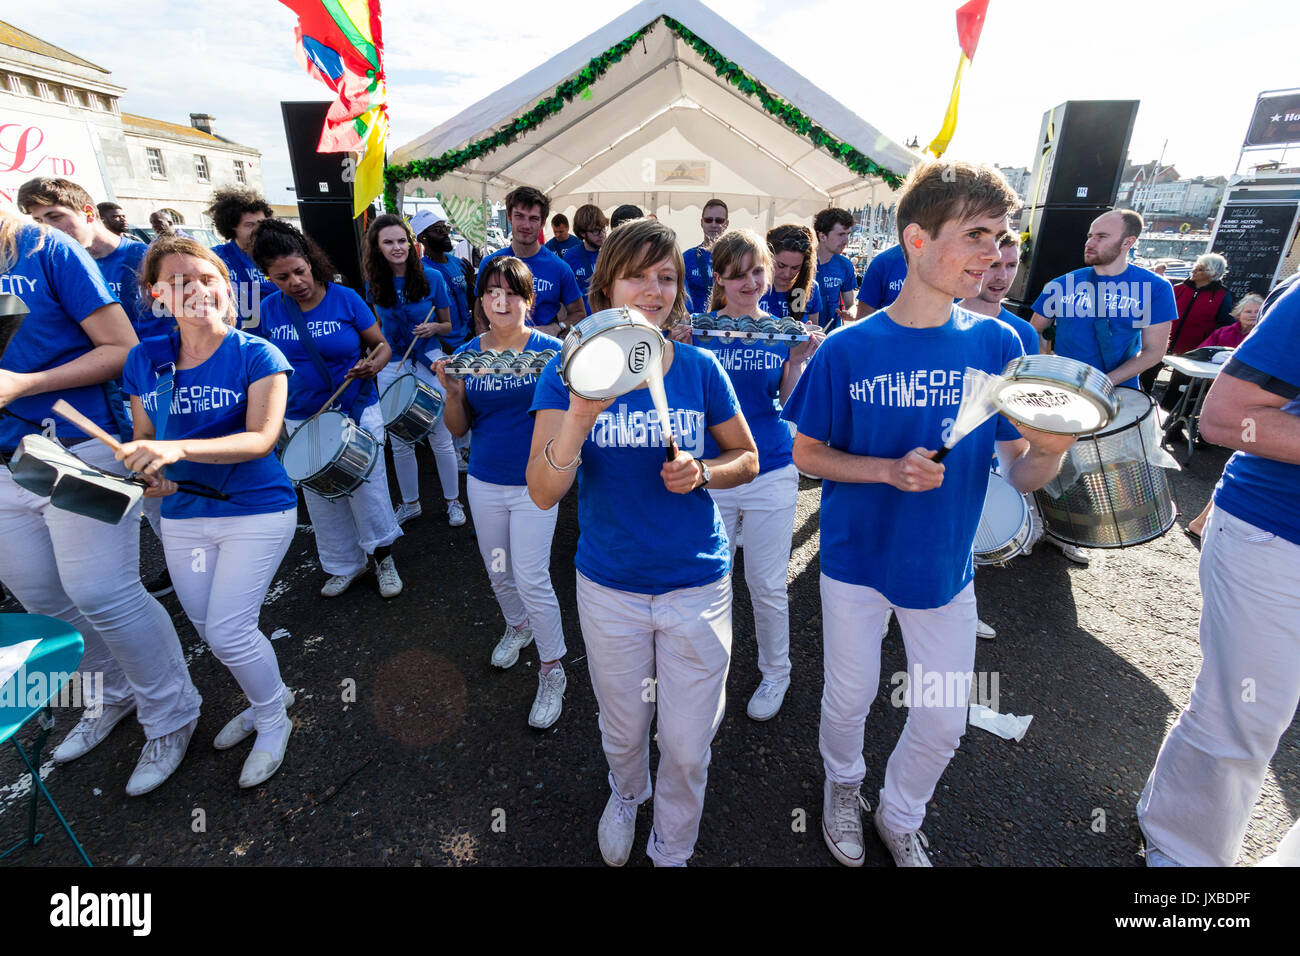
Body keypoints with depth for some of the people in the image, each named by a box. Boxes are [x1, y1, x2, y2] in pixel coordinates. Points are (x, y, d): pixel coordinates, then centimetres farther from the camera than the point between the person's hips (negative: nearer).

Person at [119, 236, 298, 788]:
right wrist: (143, 471, -10)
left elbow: (261, 438, -20)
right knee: (207, 629, 15)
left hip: (256, 512, -6)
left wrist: (178, 448, -33)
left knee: (227, 630, -6)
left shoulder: (257, 355, -11)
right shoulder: (145, 360, 4)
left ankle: (272, 721, 21)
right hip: (181, 516, 6)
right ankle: (270, 696, 41)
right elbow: (144, 436, 12)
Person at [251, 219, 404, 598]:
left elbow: (382, 345, -4)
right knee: (322, 499, 14)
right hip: (301, 422, 4)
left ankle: (383, 557, 27)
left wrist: (373, 364, -26)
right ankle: (344, 564, 34)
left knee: (368, 491, 3)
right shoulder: (268, 311, -2)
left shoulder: (345, 298, -9)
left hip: (358, 414, -3)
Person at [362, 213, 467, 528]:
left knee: (441, 439, 3)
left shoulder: (431, 277, -6)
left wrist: (432, 327, -18)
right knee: (399, 443, 10)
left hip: (429, 363, -3)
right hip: (391, 368, 3)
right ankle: (410, 503, 28)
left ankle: (453, 501, 20)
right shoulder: (375, 283, 2)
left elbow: (447, 325, 2)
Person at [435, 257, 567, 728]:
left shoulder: (550, 349, -8)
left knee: (532, 579, -5)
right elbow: (458, 429, 4)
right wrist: (453, 394, -15)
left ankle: (552, 672, 14)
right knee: (498, 572, 19)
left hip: (534, 484, -4)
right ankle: (517, 626, 48)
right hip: (484, 483, 4)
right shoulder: (467, 354, 1)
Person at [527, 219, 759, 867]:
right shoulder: (570, 372, -9)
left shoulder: (699, 369, -6)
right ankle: (626, 793, 60)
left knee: (688, 747, 14)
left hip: (698, 587, 1)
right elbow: (543, 493, -19)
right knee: (623, 731, 24)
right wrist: (582, 412, -36)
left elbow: (747, 459, 5)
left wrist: (701, 472, -16)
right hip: (610, 589, 0)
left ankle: (672, 850, 46)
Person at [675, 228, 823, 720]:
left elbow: (790, 406, -1)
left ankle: (775, 673, 35)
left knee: (767, 586, 10)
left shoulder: (782, 331, 1)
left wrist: (797, 360, -16)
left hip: (771, 474, 0)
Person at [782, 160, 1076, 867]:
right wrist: (890, 469, -23)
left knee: (944, 722, 15)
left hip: (945, 565, 3)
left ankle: (900, 817, 46)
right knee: (849, 698, 18)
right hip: (856, 558, -2)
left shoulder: (998, 345, -8)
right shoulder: (847, 350, -14)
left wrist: (1050, 451, -29)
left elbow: (1022, 475, -6)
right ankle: (843, 784, 52)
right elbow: (806, 453, -7)